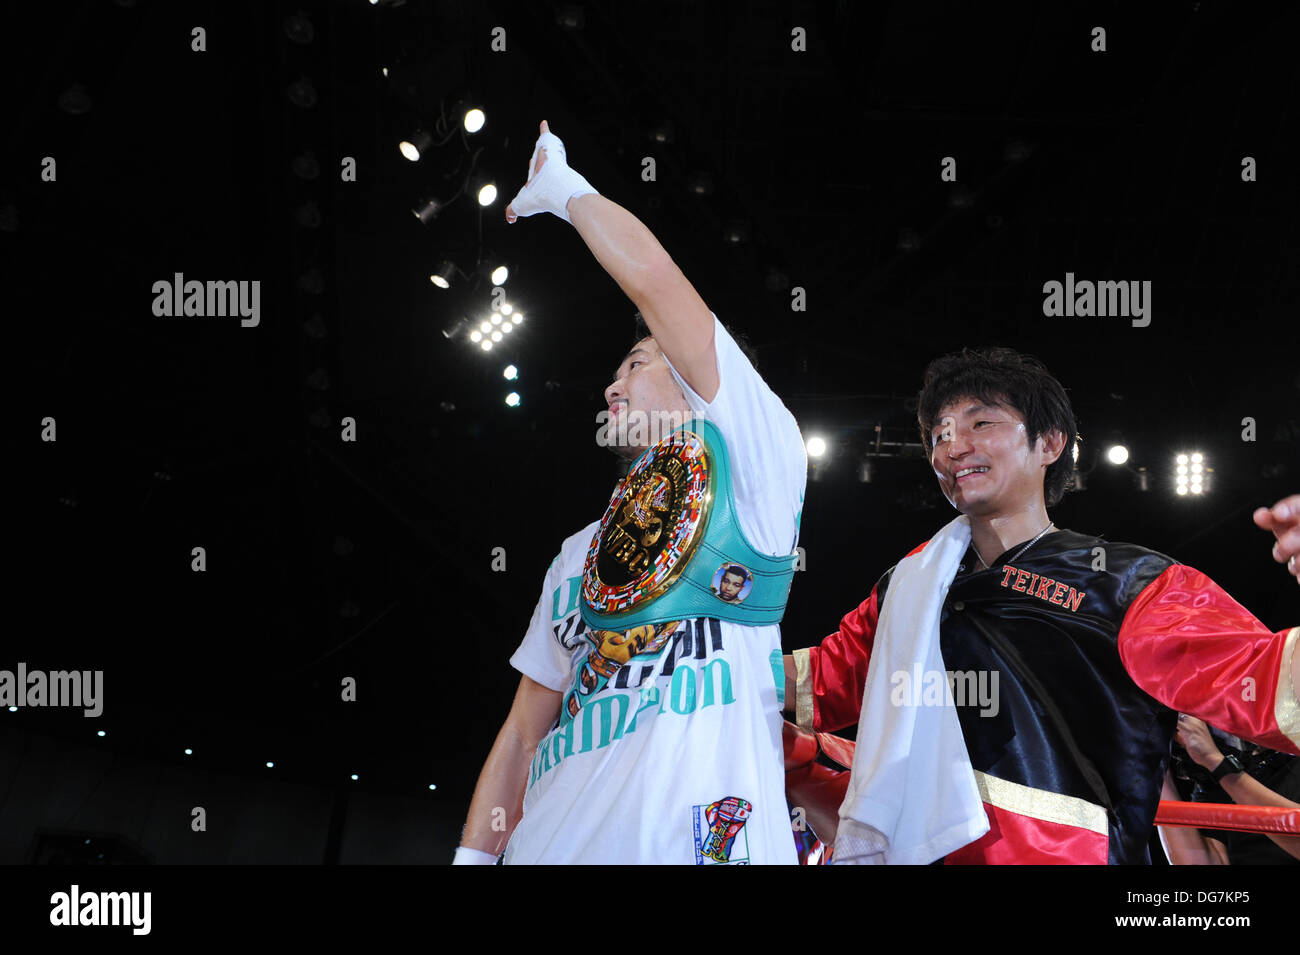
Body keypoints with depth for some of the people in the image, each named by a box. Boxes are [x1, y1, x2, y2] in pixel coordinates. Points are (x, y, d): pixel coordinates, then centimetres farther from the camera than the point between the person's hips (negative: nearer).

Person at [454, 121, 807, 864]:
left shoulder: (749, 458, 6)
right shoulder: (579, 556, 24)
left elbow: (653, 280, -2)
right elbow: (525, 731, 21)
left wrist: (563, 188, 13)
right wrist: (474, 856, 9)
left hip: (711, 833, -6)